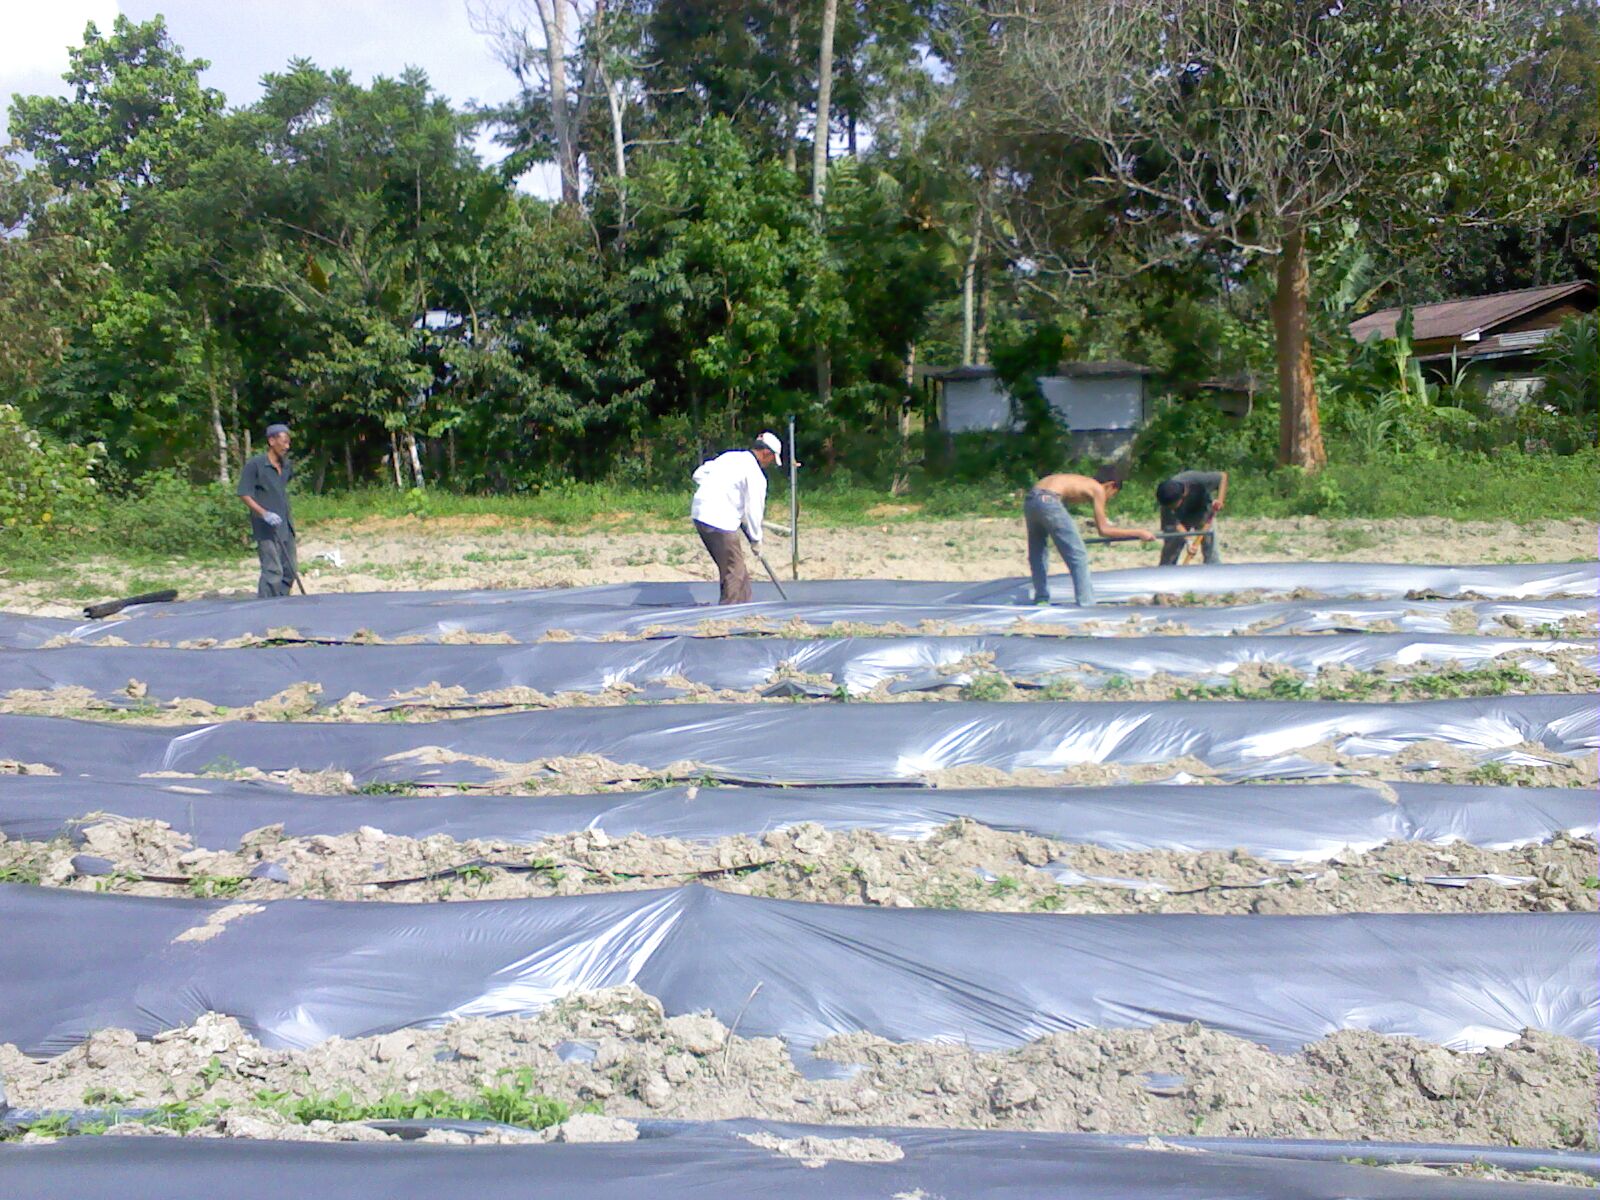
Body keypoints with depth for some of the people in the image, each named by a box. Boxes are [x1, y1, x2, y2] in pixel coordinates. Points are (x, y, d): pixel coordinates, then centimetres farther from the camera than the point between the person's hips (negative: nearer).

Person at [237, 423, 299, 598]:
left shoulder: (287, 465, 9)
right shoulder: (255, 465, -11)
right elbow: (244, 494, -13)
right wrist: (264, 513, -24)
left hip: (286, 527, 8)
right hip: (266, 529, -7)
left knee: (290, 570, 11)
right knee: (273, 571, -11)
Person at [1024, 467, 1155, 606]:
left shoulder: (1081, 482, 31)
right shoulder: (1098, 489, 10)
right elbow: (1103, 530, 9)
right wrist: (1138, 533, 16)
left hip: (1029, 500, 8)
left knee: (1037, 555, 23)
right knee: (1078, 556, 1)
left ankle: (1041, 600, 27)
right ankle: (1087, 604, 0)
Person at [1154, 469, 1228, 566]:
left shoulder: (1196, 480, -40)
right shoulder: (1168, 501, -35)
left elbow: (1223, 476, -27)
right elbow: (1176, 524, -27)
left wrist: (1220, 500, -35)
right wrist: (1188, 542, -40)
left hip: (1202, 510, 0)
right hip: (1181, 517, 0)